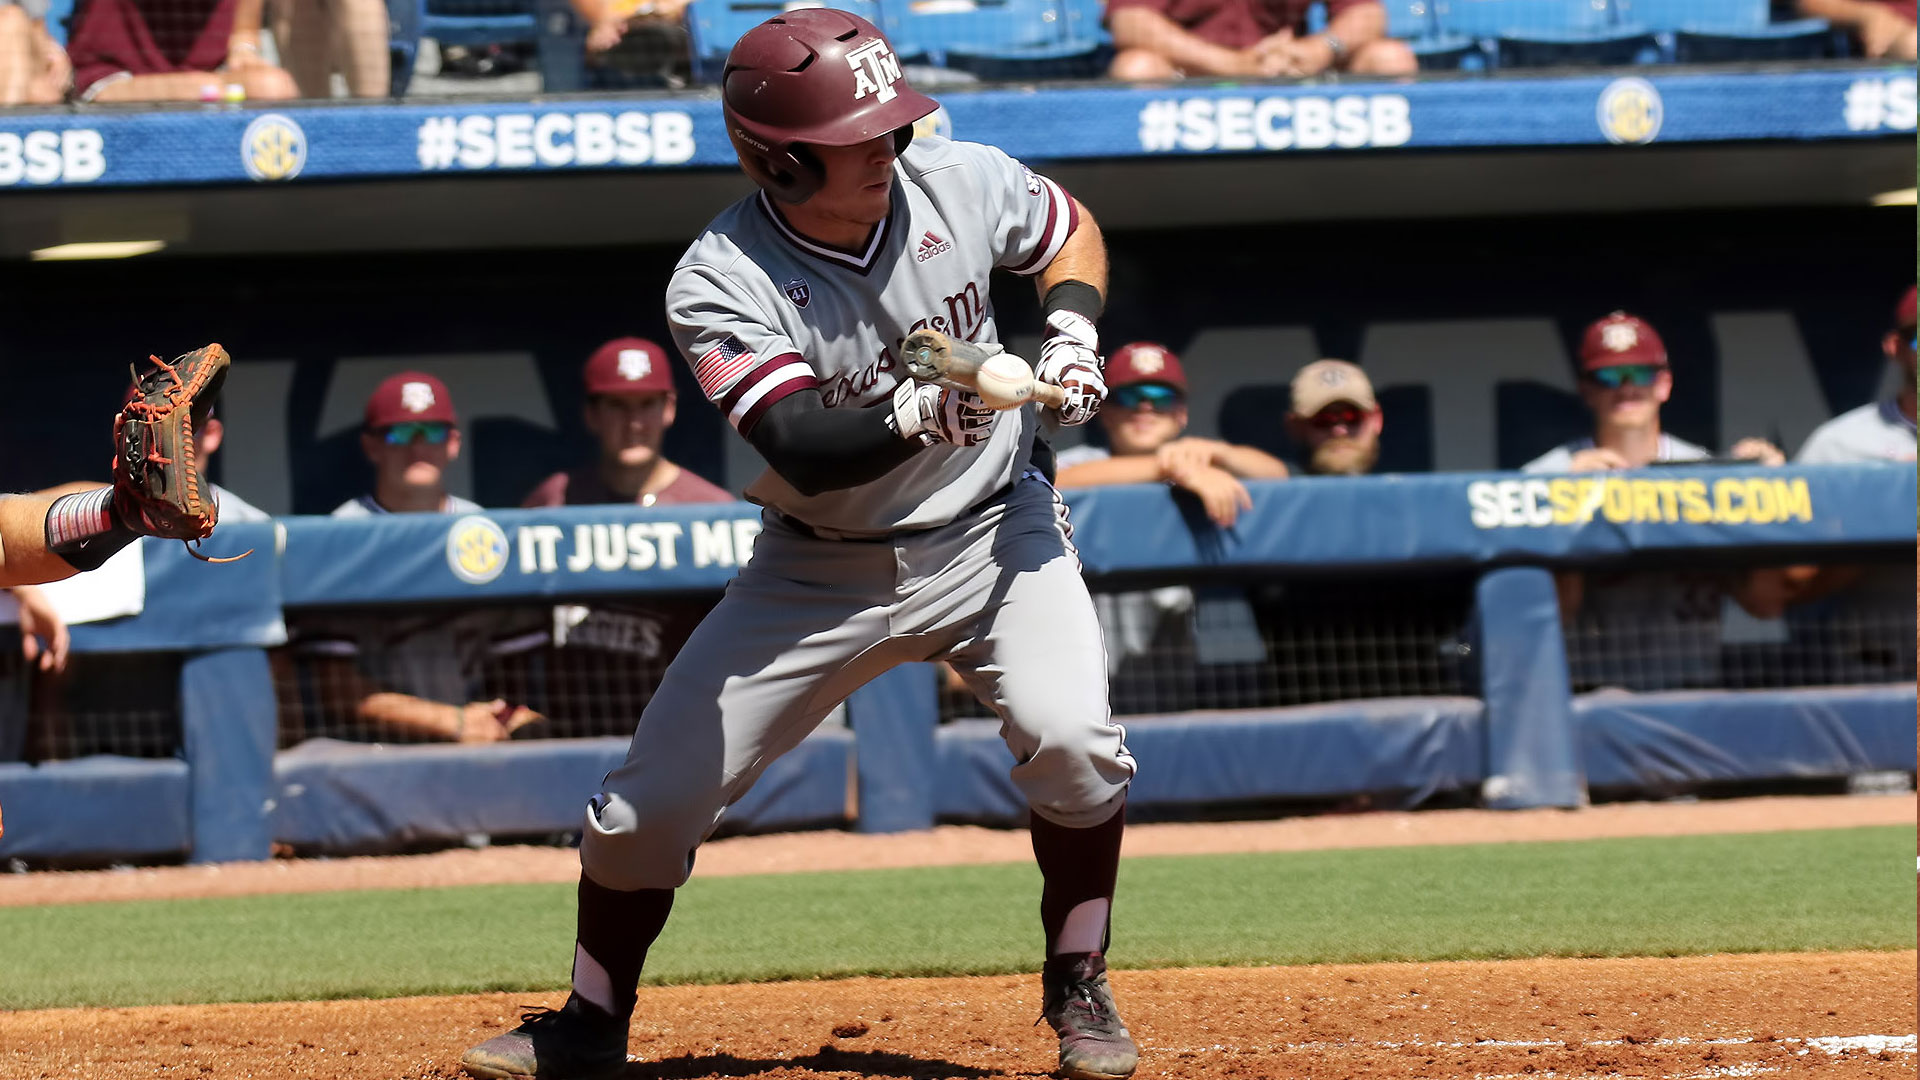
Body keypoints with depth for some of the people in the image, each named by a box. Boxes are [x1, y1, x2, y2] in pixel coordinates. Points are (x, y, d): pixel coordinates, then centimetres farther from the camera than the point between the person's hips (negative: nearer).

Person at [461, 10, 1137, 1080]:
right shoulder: (721, 284, -24)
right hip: (820, 570, -1)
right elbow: (802, 449, -35)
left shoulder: (960, 183, -14)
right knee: (654, 798, -3)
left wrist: (1073, 335, -10)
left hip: (992, 526, 1)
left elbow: (1072, 229, 9)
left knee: (1071, 736, -24)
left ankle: (1079, 991, -2)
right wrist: (912, 418, -53)